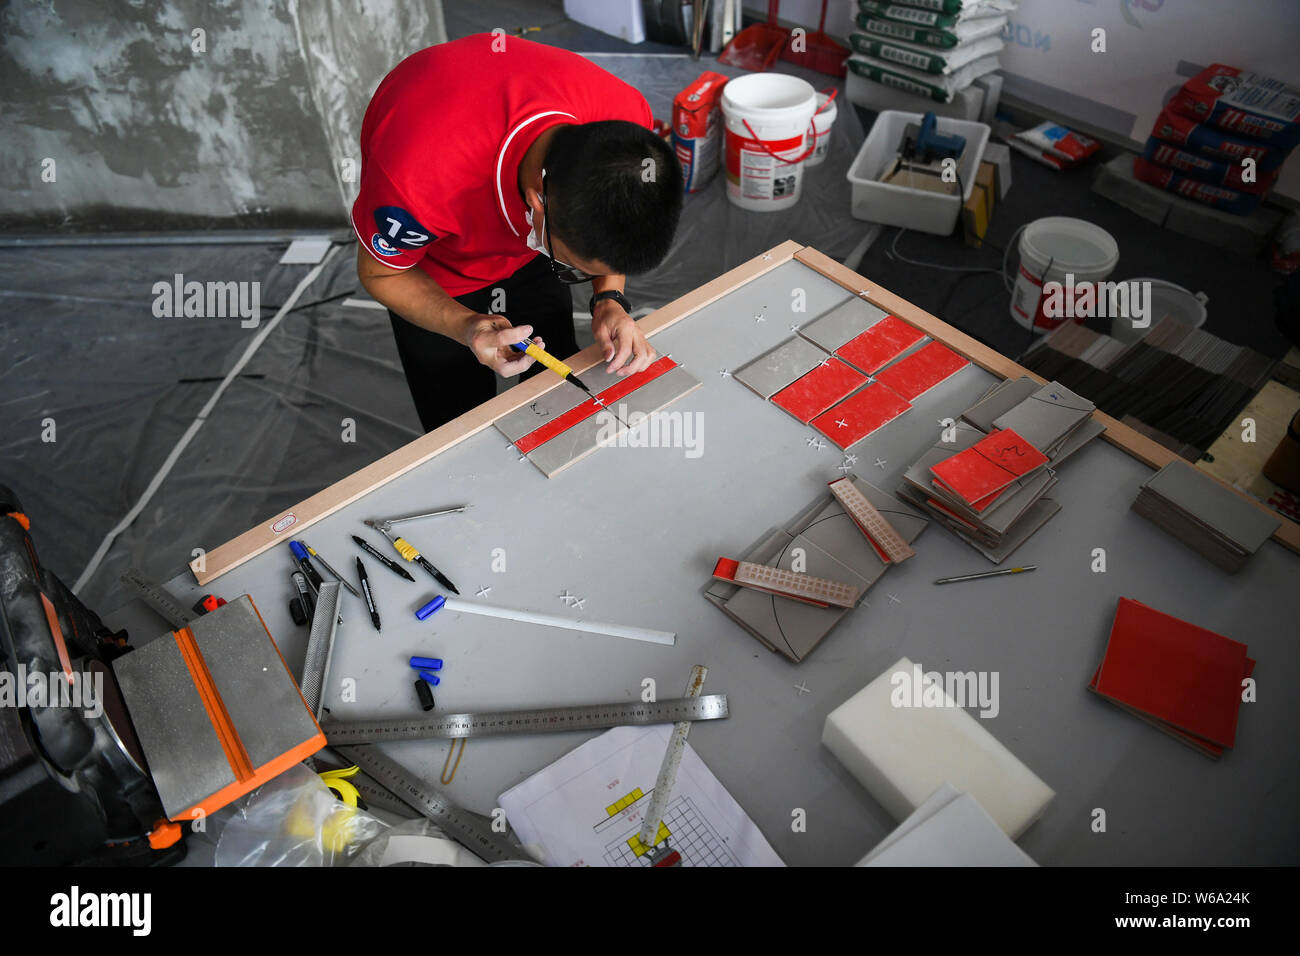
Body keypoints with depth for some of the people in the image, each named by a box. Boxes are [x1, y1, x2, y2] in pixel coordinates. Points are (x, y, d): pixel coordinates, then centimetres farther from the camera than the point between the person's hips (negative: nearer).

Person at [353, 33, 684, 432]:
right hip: (431, 273, -3)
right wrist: (466, 328, -40)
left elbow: (611, 221, -9)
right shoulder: (421, 178, -45)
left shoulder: (627, 119, -33)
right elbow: (380, 273, -22)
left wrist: (609, 299, -27)